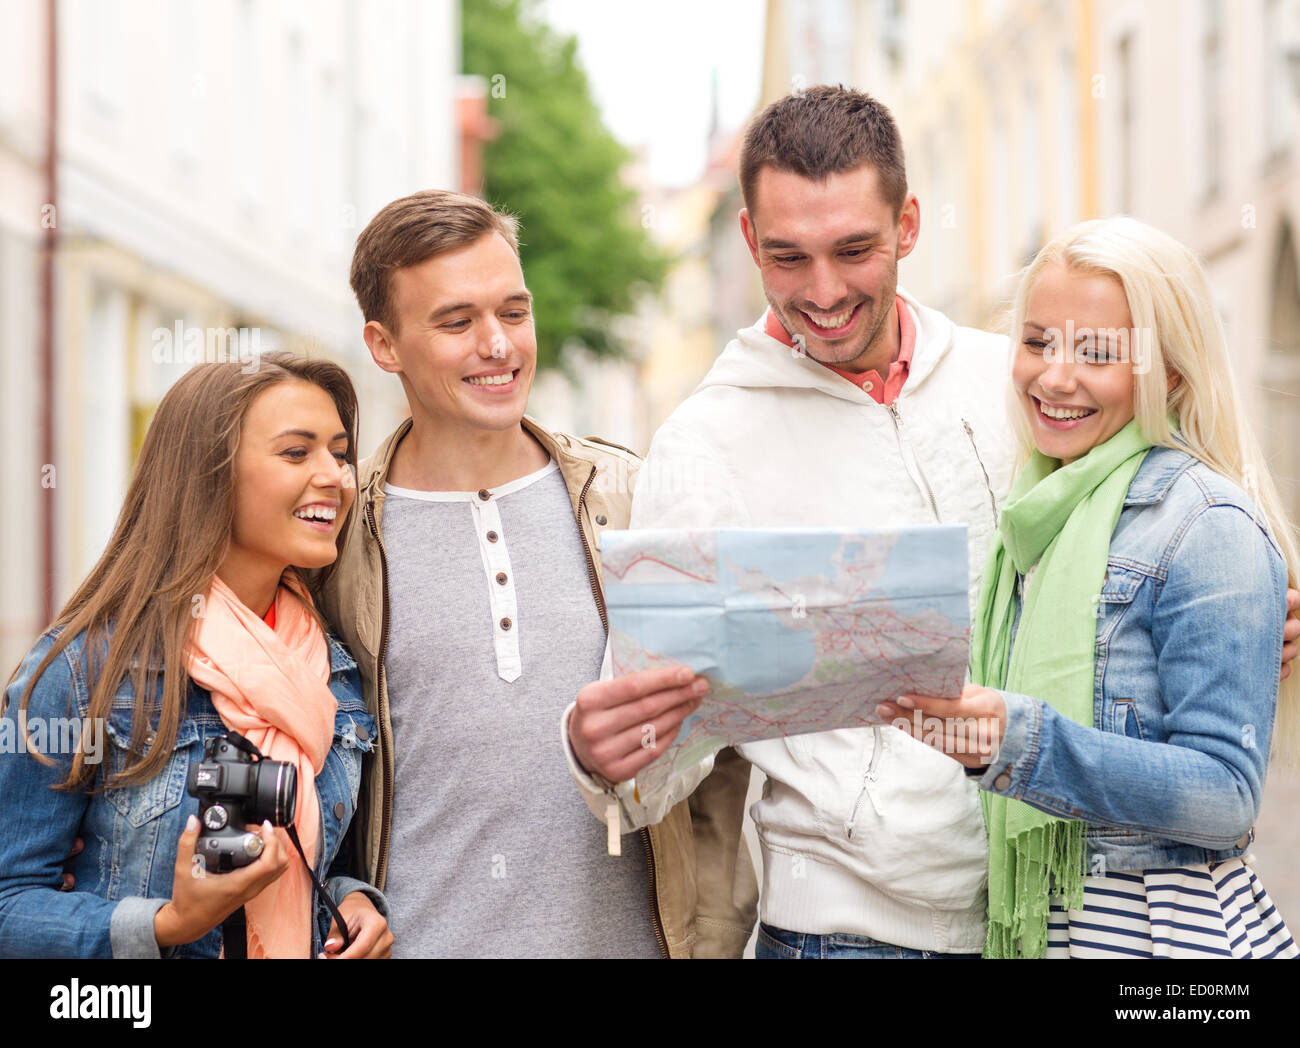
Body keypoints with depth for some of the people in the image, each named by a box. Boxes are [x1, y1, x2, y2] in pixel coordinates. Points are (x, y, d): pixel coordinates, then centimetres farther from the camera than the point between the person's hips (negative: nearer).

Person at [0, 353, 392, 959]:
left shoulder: (338, 669, -3)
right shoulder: (85, 665, -18)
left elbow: (326, 860, 10)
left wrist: (356, 900, -10)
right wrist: (168, 926, -27)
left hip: (310, 950, 4)